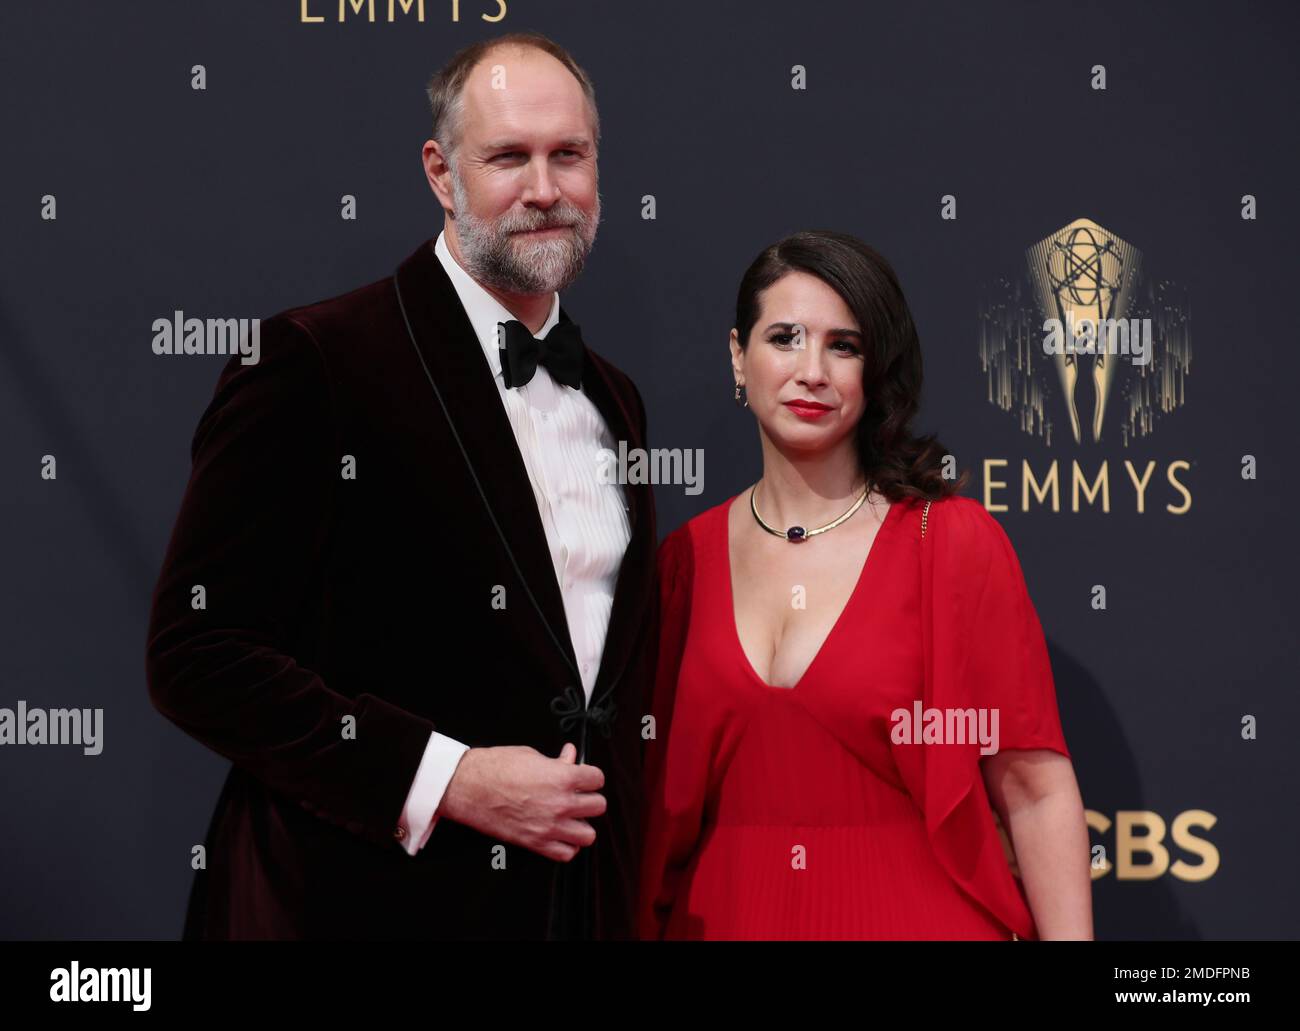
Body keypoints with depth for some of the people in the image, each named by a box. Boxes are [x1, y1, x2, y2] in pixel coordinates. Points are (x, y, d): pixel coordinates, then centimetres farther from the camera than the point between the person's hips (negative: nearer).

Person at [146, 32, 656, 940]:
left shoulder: (613, 400, 12)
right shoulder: (314, 360, -10)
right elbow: (197, 652, -15)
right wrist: (446, 780, -19)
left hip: (586, 894, 6)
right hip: (364, 893, -6)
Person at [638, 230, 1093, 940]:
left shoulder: (957, 541, -8)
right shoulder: (685, 557, 2)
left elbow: (1034, 790, -10)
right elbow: (663, 790, 7)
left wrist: (1069, 936, -17)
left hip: (920, 917, -3)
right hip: (725, 916, 3)